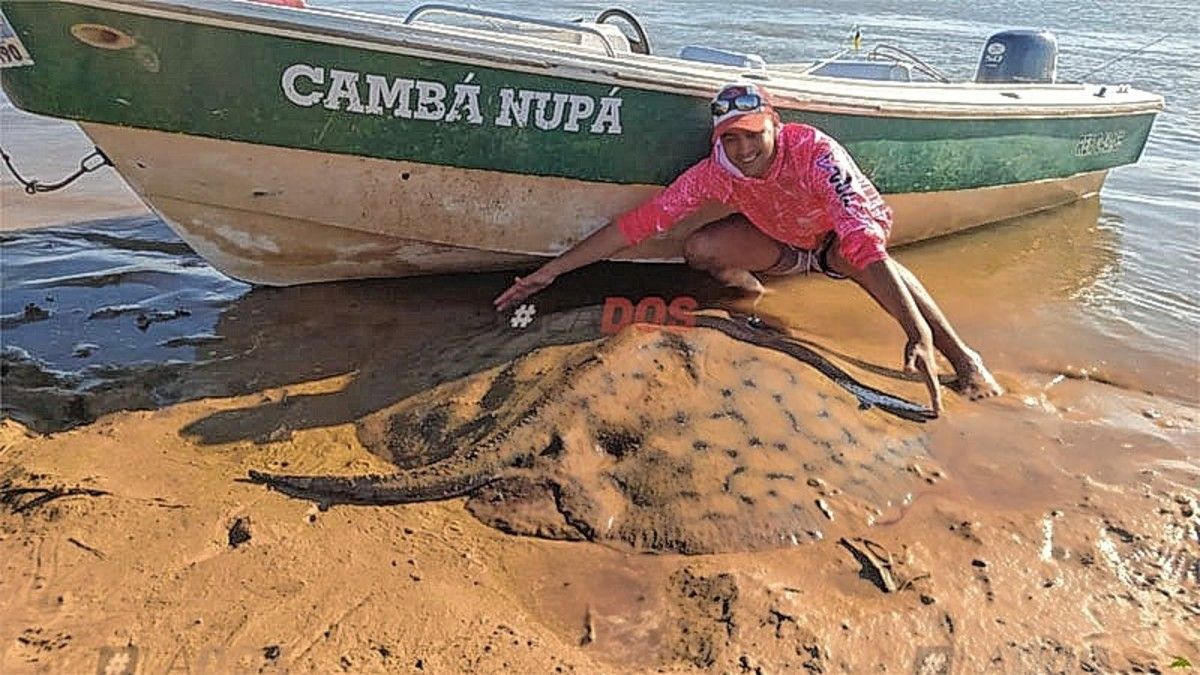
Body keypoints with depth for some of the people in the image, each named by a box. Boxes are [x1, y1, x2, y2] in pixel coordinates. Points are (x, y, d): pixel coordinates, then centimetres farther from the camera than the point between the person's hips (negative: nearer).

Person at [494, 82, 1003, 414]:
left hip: (851, 227, -3)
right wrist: (550, 271, -29)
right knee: (699, 250, -22)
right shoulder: (714, 173, -25)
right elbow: (640, 221, -26)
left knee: (855, 257, -40)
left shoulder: (814, 153, -36)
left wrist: (918, 336, -53)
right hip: (784, 239, 3)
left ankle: (964, 359, -27)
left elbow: (865, 246, -45)